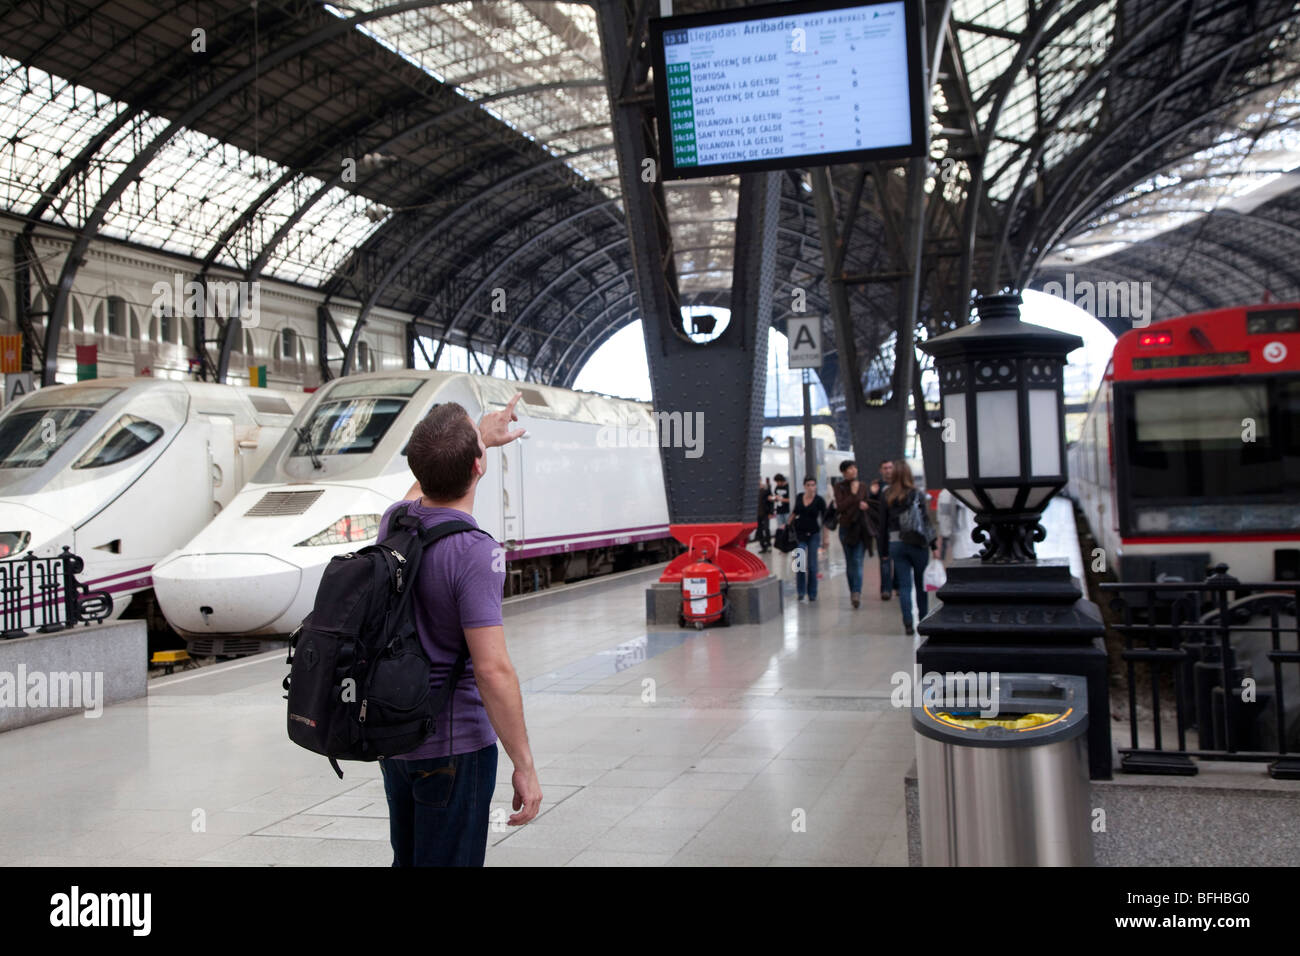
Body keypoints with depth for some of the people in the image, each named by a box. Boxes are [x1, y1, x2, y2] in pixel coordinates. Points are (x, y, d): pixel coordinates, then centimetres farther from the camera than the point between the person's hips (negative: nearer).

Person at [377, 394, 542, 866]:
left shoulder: (395, 522, 0)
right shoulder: (473, 552, -24)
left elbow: (425, 487, 26)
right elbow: (492, 670, -26)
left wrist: (482, 436, 38)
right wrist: (524, 766, -19)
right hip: (453, 745, -8)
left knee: (407, 858, 21)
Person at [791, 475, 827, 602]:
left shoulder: (819, 500, -5)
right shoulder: (799, 498, 4)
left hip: (813, 534, -2)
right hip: (799, 533, 2)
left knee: (812, 565, 1)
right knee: (800, 564, -7)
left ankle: (812, 593, 12)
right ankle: (801, 591, 4)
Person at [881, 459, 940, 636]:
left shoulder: (886, 497, 0)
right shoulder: (916, 495, -7)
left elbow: (883, 523, 2)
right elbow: (926, 521, -8)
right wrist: (934, 545, -3)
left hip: (895, 543, 2)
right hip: (916, 543, -2)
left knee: (904, 585, 4)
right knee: (921, 583, 13)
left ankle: (908, 623, -3)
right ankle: (924, 620, 19)